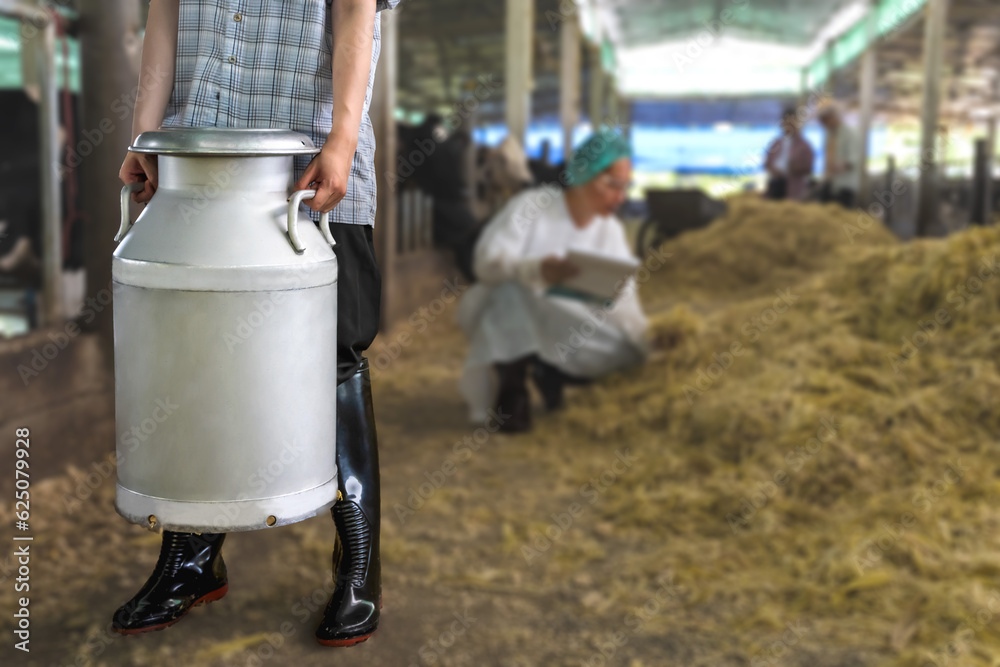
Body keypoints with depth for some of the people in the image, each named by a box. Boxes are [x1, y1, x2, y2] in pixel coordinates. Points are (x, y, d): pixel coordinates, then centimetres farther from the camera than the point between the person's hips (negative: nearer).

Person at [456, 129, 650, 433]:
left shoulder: (611, 230, 1)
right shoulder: (531, 205, -14)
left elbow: (625, 303, -3)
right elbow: (487, 262, -27)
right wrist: (539, 271, -46)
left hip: (566, 330, 5)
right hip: (512, 323, -4)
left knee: (630, 350, -20)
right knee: (513, 286, -35)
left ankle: (550, 373, 4)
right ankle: (512, 382, -18)